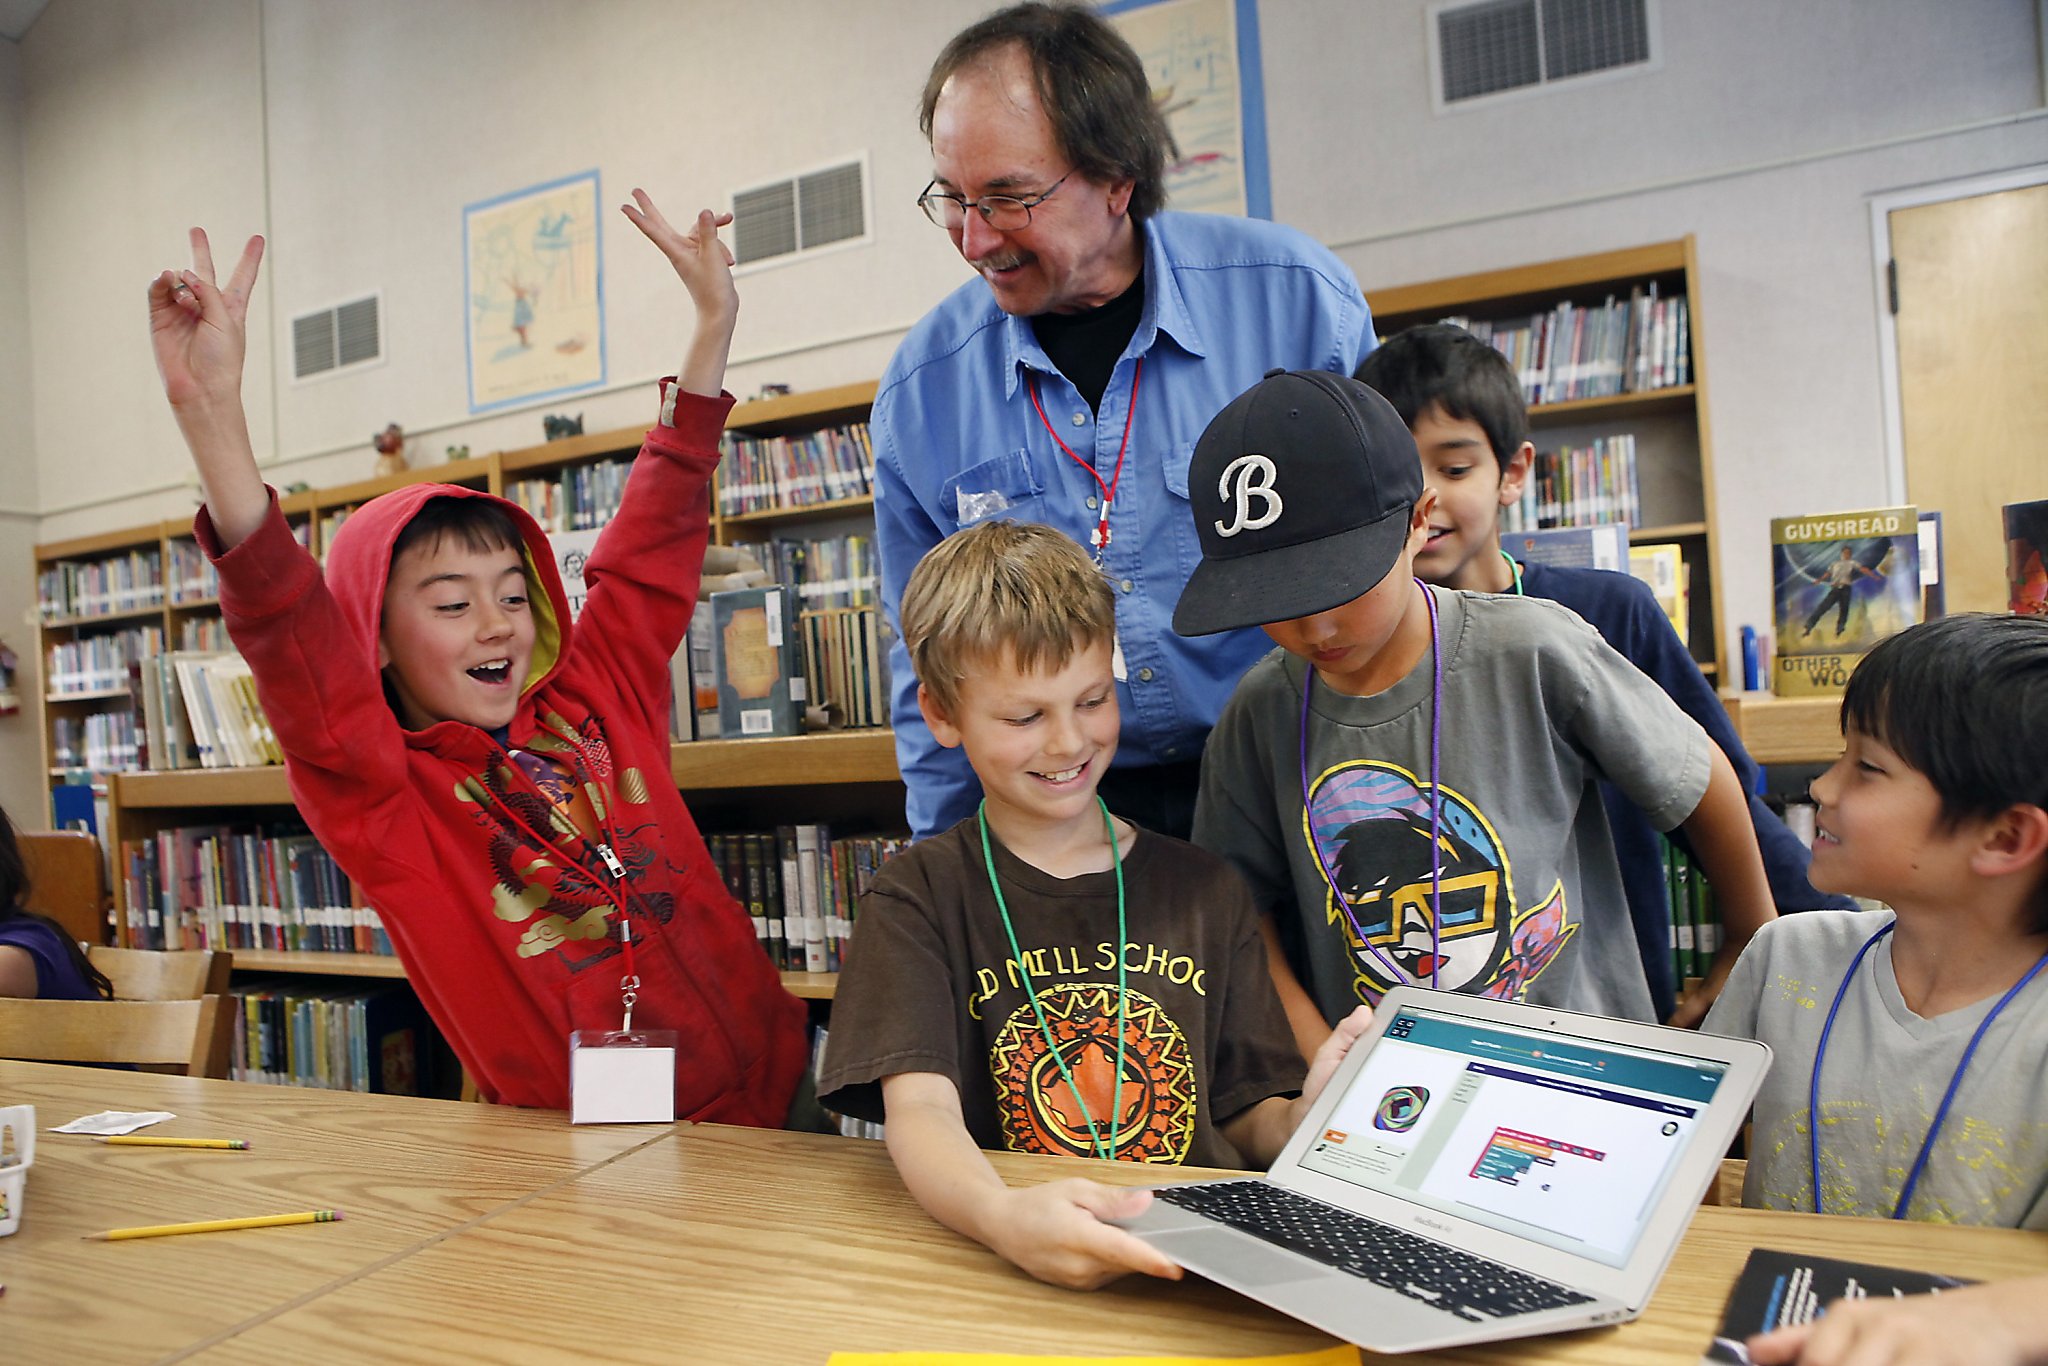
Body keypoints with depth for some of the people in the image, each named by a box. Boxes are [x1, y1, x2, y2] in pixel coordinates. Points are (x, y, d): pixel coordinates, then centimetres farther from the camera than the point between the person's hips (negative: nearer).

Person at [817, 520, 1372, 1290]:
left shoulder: (1203, 890, 10)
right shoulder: (920, 897, 1)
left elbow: (1243, 1127, 12)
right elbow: (920, 1111, -12)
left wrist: (1309, 1115, -11)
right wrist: (1002, 1218, -32)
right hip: (1018, 1280, -1)